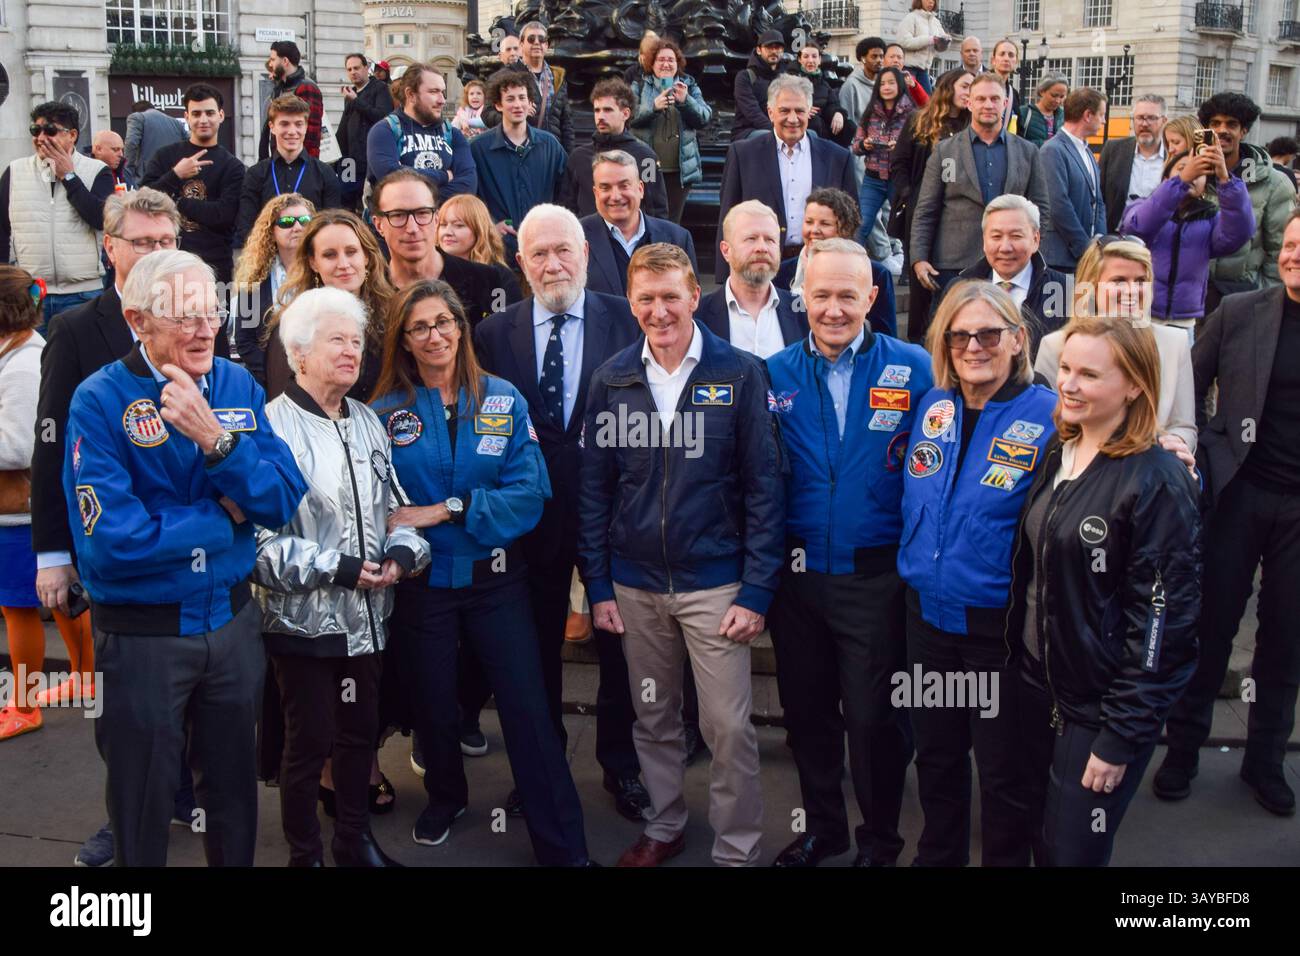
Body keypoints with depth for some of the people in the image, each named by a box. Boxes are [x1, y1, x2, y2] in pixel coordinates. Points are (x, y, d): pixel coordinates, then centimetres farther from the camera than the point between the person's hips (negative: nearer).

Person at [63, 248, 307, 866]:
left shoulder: (239, 387, -2)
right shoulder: (100, 402, -15)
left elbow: (285, 501, -10)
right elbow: (112, 542, -24)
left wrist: (215, 439, -25)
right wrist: (225, 516, -14)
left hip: (232, 620, 4)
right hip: (141, 634, -4)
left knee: (234, 793, 20)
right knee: (143, 810, 14)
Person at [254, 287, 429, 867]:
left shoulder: (367, 422, 10)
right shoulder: (273, 426, -15)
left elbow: (394, 504, 16)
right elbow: (259, 532, -20)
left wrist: (402, 550, -5)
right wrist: (336, 568, -20)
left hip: (366, 614, 7)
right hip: (303, 617, -6)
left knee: (360, 732, 17)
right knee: (309, 742, 5)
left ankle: (355, 840, 35)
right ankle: (304, 855, 23)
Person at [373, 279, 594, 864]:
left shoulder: (503, 400, -2)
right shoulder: (387, 412, -3)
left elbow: (530, 491, -10)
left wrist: (450, 509, -17)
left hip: (496, 579, 0)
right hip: (420, 582, 1)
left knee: (528, 710, -2)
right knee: (432, 705, 18)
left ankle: (564, 848, 9)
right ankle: (445, 797, 47)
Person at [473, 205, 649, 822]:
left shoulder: (627, 320, -3)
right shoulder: (495, 333, 2)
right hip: (533, 510, 2)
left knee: (618, 641, 10)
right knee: (537, 644, 15)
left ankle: (620, 765, 29)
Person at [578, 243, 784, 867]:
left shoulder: (740, 375, -7)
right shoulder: (611, 380, 1)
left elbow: (763, 488, -6)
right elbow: (593, 489, 5)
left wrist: (756, 591, -10)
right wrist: (597, 586, 2)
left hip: (715, 582, -3)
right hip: (635, 585, 3)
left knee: (729, 727, 0)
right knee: (653, 720, 15)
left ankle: (737, 851, 19)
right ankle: (663, 828, 35)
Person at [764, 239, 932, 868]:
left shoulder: (914, 369, -6)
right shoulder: (776, 374, 2)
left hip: (877, 578, -3)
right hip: (798, 574, 3)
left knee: (874, 719, 6)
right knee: (806, 712, 16)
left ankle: (880, 842, 29)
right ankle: (822, 827, 37)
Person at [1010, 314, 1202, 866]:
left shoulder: (1157, 483, -18)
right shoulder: (1056, 454, 5)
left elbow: (1163, 618, -18)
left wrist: (1121, 737, -16)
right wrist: (1021, 655, 9)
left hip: (1102, 709, -6)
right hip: (1038, 687, 6)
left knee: (1072, 852, 4)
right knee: (1042, 841, 17)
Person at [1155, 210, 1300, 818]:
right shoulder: (1238, 313, 0)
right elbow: (1190, 389, 6)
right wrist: (1201, 456, -4)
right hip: (1238, 493, 0)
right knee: (1211, 624, 7)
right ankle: (1183, 748, 23)